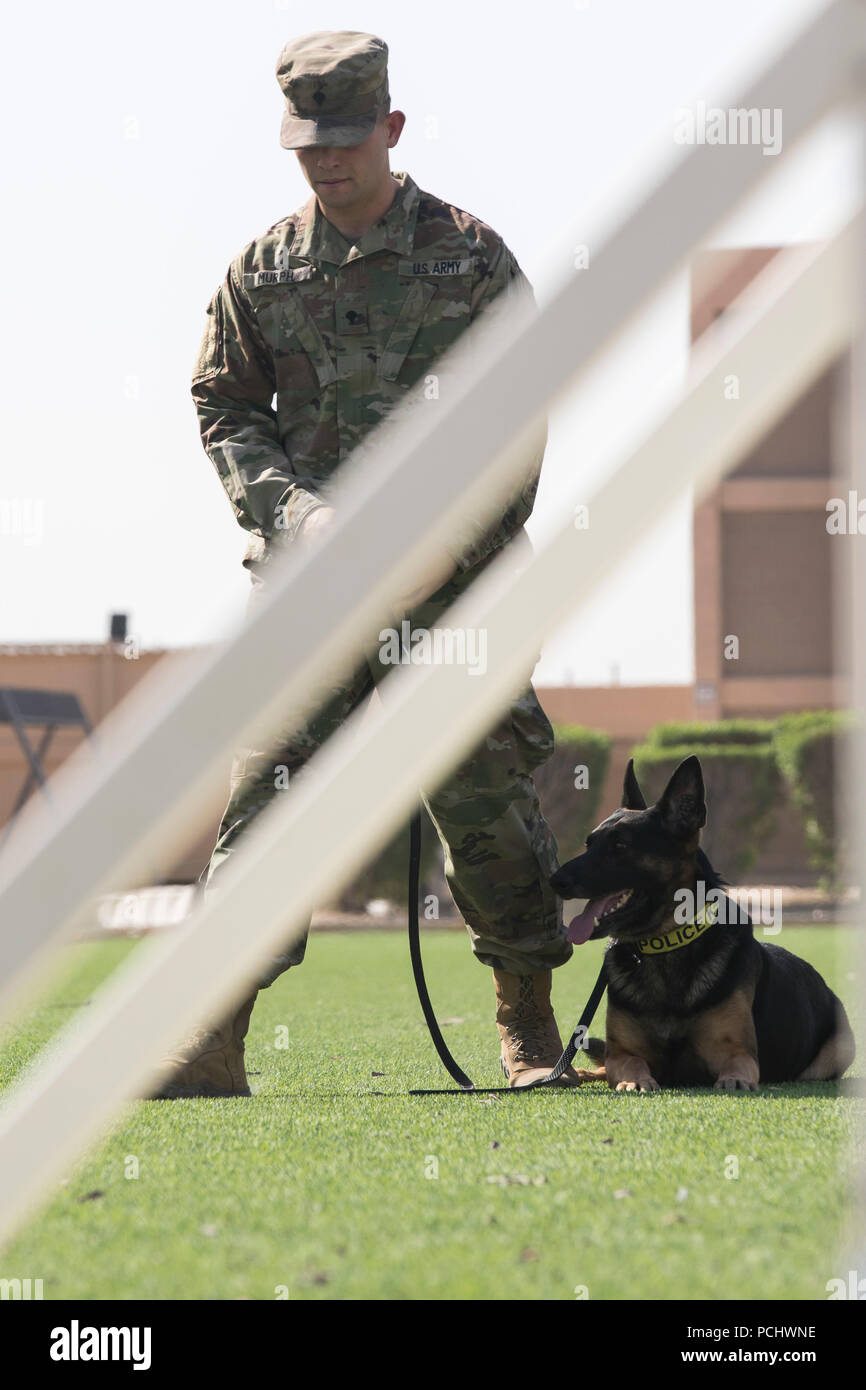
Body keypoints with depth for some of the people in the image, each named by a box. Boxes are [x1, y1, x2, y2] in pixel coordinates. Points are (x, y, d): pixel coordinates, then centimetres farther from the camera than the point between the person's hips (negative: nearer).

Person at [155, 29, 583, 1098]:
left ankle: (530, 1029, 16)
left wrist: (444, 547, -11)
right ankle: (210, 1041, -10)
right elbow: (224, 408, 11)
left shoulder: (470, 256, 2)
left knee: (486, 800, 1)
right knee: (265, 790, -8)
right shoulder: (265, 270, 8)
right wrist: (294, 507, -7)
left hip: (454, 580, -1)